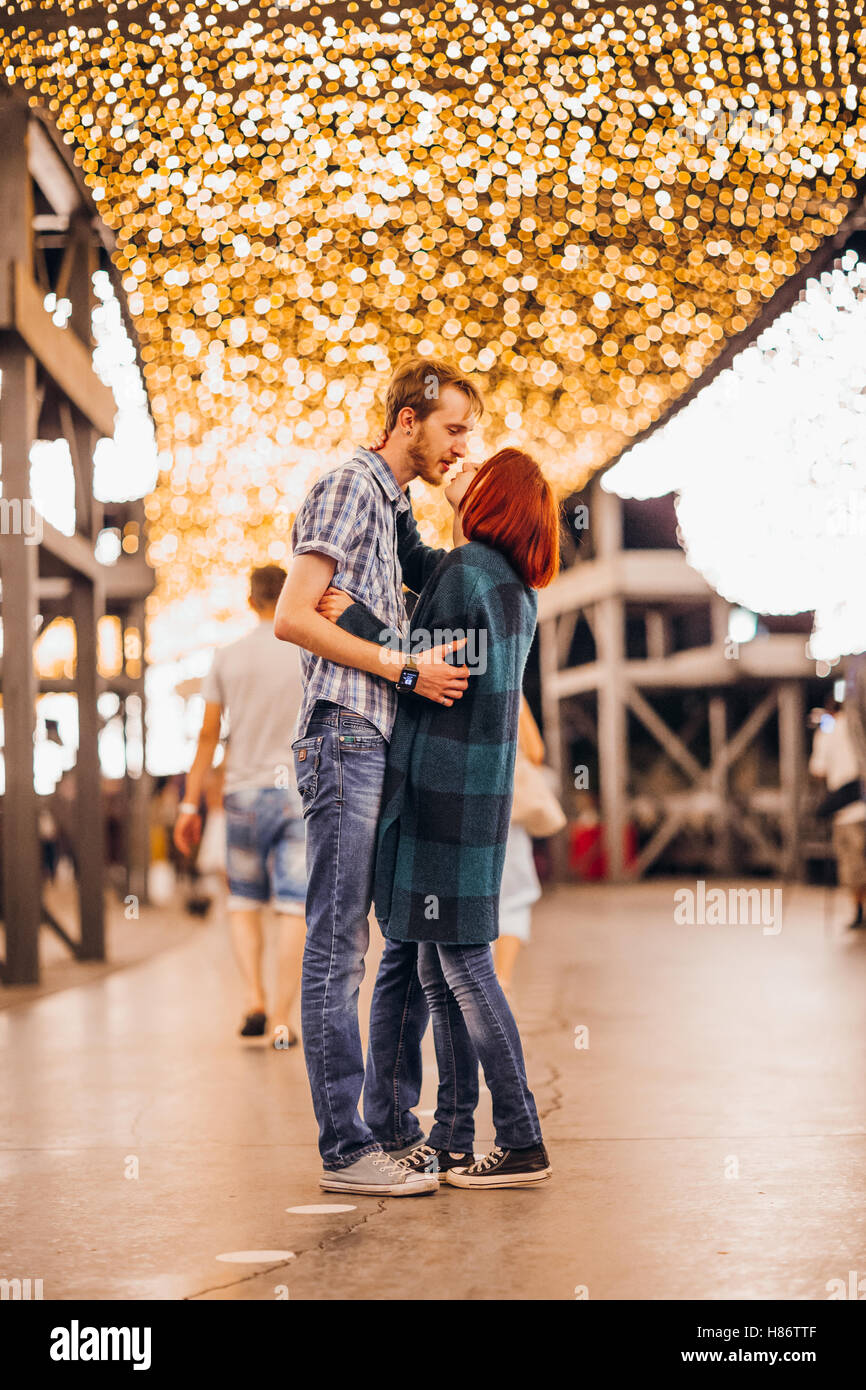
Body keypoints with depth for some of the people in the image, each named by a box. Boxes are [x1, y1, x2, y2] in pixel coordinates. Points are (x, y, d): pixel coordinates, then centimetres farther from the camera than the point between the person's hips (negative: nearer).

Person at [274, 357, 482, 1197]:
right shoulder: (347, 487, -5)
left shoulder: (399, 511, 24)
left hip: (392, 750, 10)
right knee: (338, 952, -7)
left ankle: (393, 1127, 19)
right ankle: (345, 1149, -5)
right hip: (345, 740, -10)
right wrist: (405, 668, -15)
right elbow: (293, 618, -15)